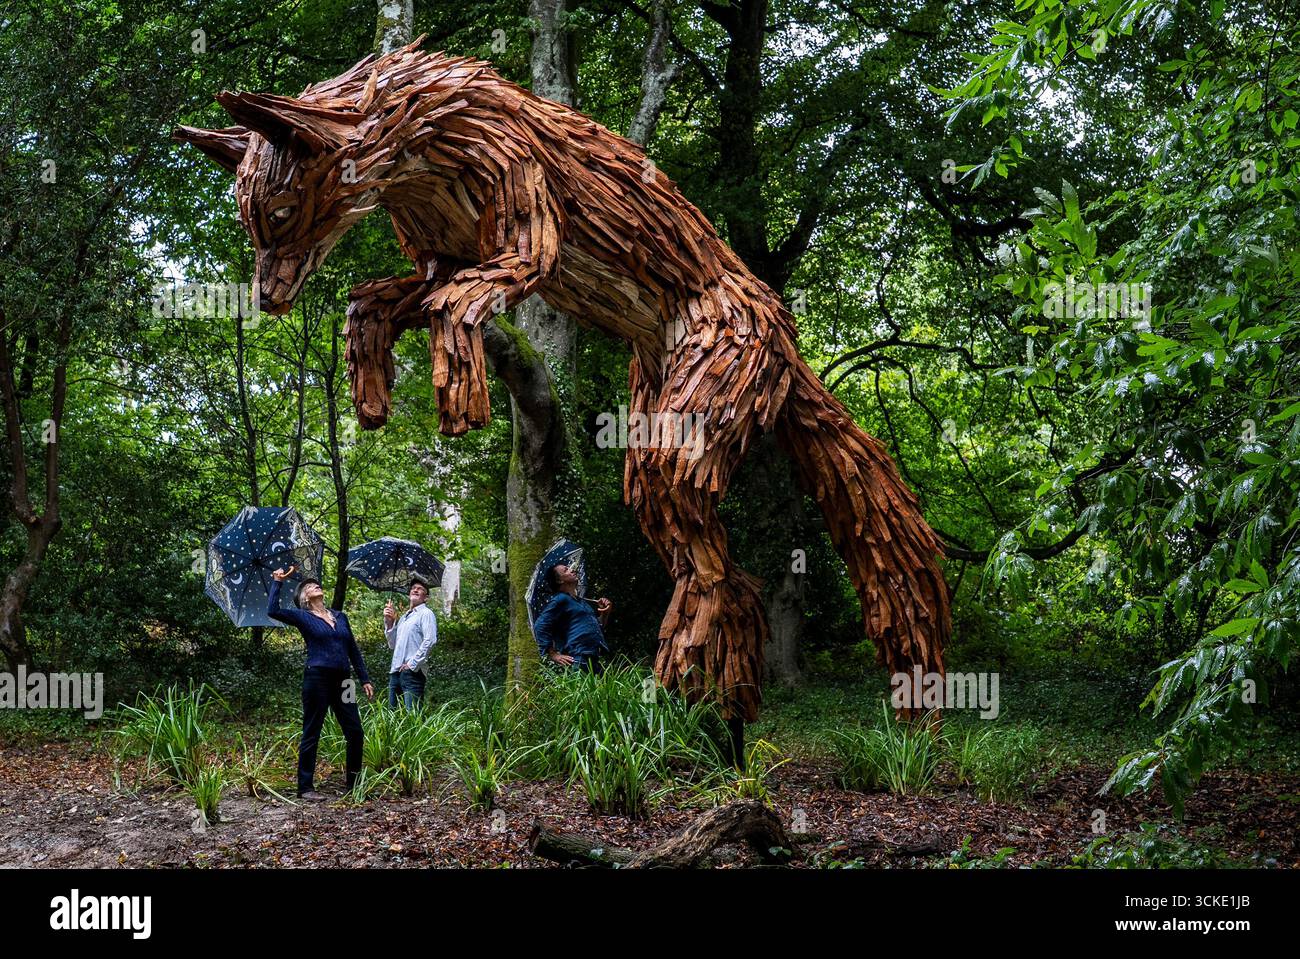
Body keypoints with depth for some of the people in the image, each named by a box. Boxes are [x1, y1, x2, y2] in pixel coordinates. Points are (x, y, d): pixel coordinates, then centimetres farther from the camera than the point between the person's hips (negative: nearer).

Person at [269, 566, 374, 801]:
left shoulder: (340, 616, 16)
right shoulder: (303, 617, 2)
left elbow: (353, 650, 18)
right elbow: (273, 611, -14)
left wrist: (365, 680, 14)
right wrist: (277, 582, -8)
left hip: (341, 680, 5)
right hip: (317, 678, -5)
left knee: (355, 732, 4)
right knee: (311, 734, 0)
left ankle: (353, 783, 17)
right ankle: (305, 788, 7)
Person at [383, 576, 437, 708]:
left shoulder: (426, 613, 0)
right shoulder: (404, 617, 24)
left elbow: (430, 641, -14)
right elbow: (393, 644, 22)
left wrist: (413, 664, -16)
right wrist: (389, 622, 10)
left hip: (412, 672, -8)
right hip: (395, 671, 8)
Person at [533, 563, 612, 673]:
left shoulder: (581, 602, 26)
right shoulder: (560, 600, -1)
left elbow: (598, 628, 36)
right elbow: (540, 627, -12)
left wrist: (604, 613, 18)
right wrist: (553, 655, -16)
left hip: (593, 661, 8)